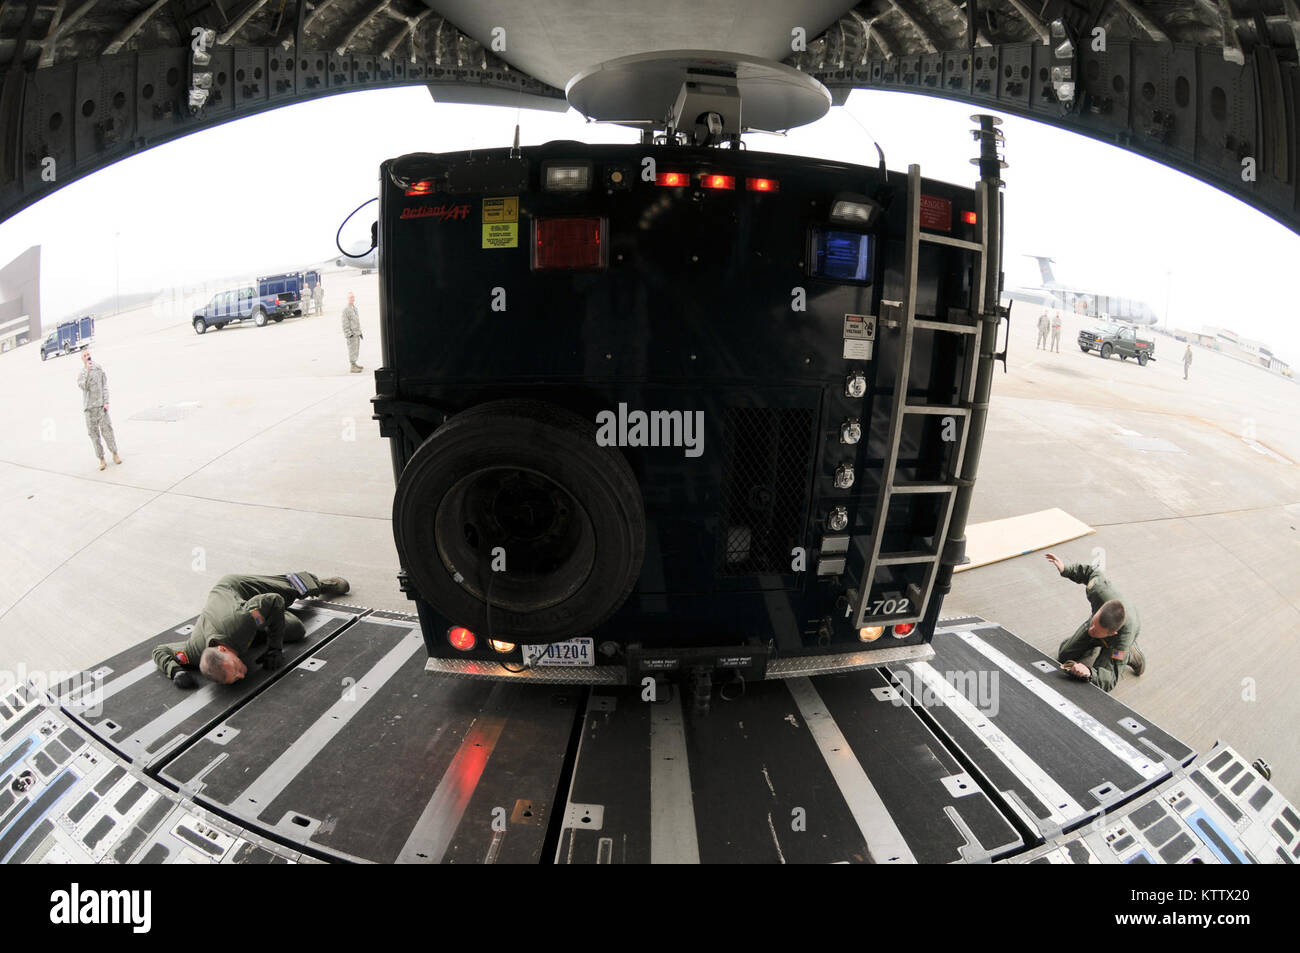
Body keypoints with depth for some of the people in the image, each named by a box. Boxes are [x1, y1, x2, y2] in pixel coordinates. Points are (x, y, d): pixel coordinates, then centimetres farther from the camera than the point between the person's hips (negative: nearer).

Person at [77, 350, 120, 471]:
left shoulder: (99, 369, 7)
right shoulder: (80, 374, 5)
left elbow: (104, 386, 4)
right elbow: (84, 386, -14)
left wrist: (106, 402, -6)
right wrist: (87, 370, -19)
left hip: (101, 405, 0)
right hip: (89, 407, 0)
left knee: (107, 429, -5)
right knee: (94, 433, 1)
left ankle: (115, 454, 9)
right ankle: (101, 459, 4)